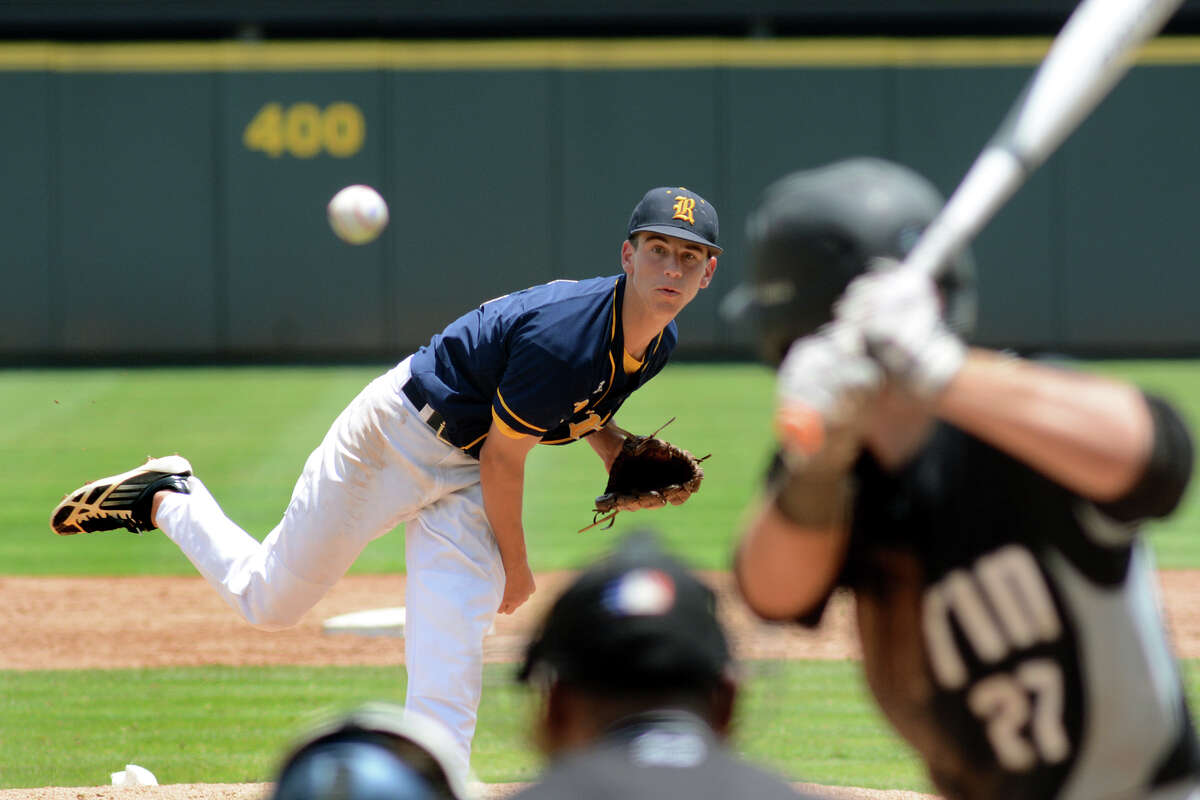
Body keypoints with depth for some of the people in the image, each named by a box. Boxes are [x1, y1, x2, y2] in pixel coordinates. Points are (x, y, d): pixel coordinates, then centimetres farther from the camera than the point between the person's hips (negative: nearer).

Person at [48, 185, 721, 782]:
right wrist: (515, 567, -11)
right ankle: (168, 499, 34)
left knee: (449, 679, -9)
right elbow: (502, 459, -23)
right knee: (267, 602, 9)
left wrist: (613, 447, -3)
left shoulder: (659, 341, -7)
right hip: (394, 438, -6)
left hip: (462, 481, 6)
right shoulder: (561, 333, -33)